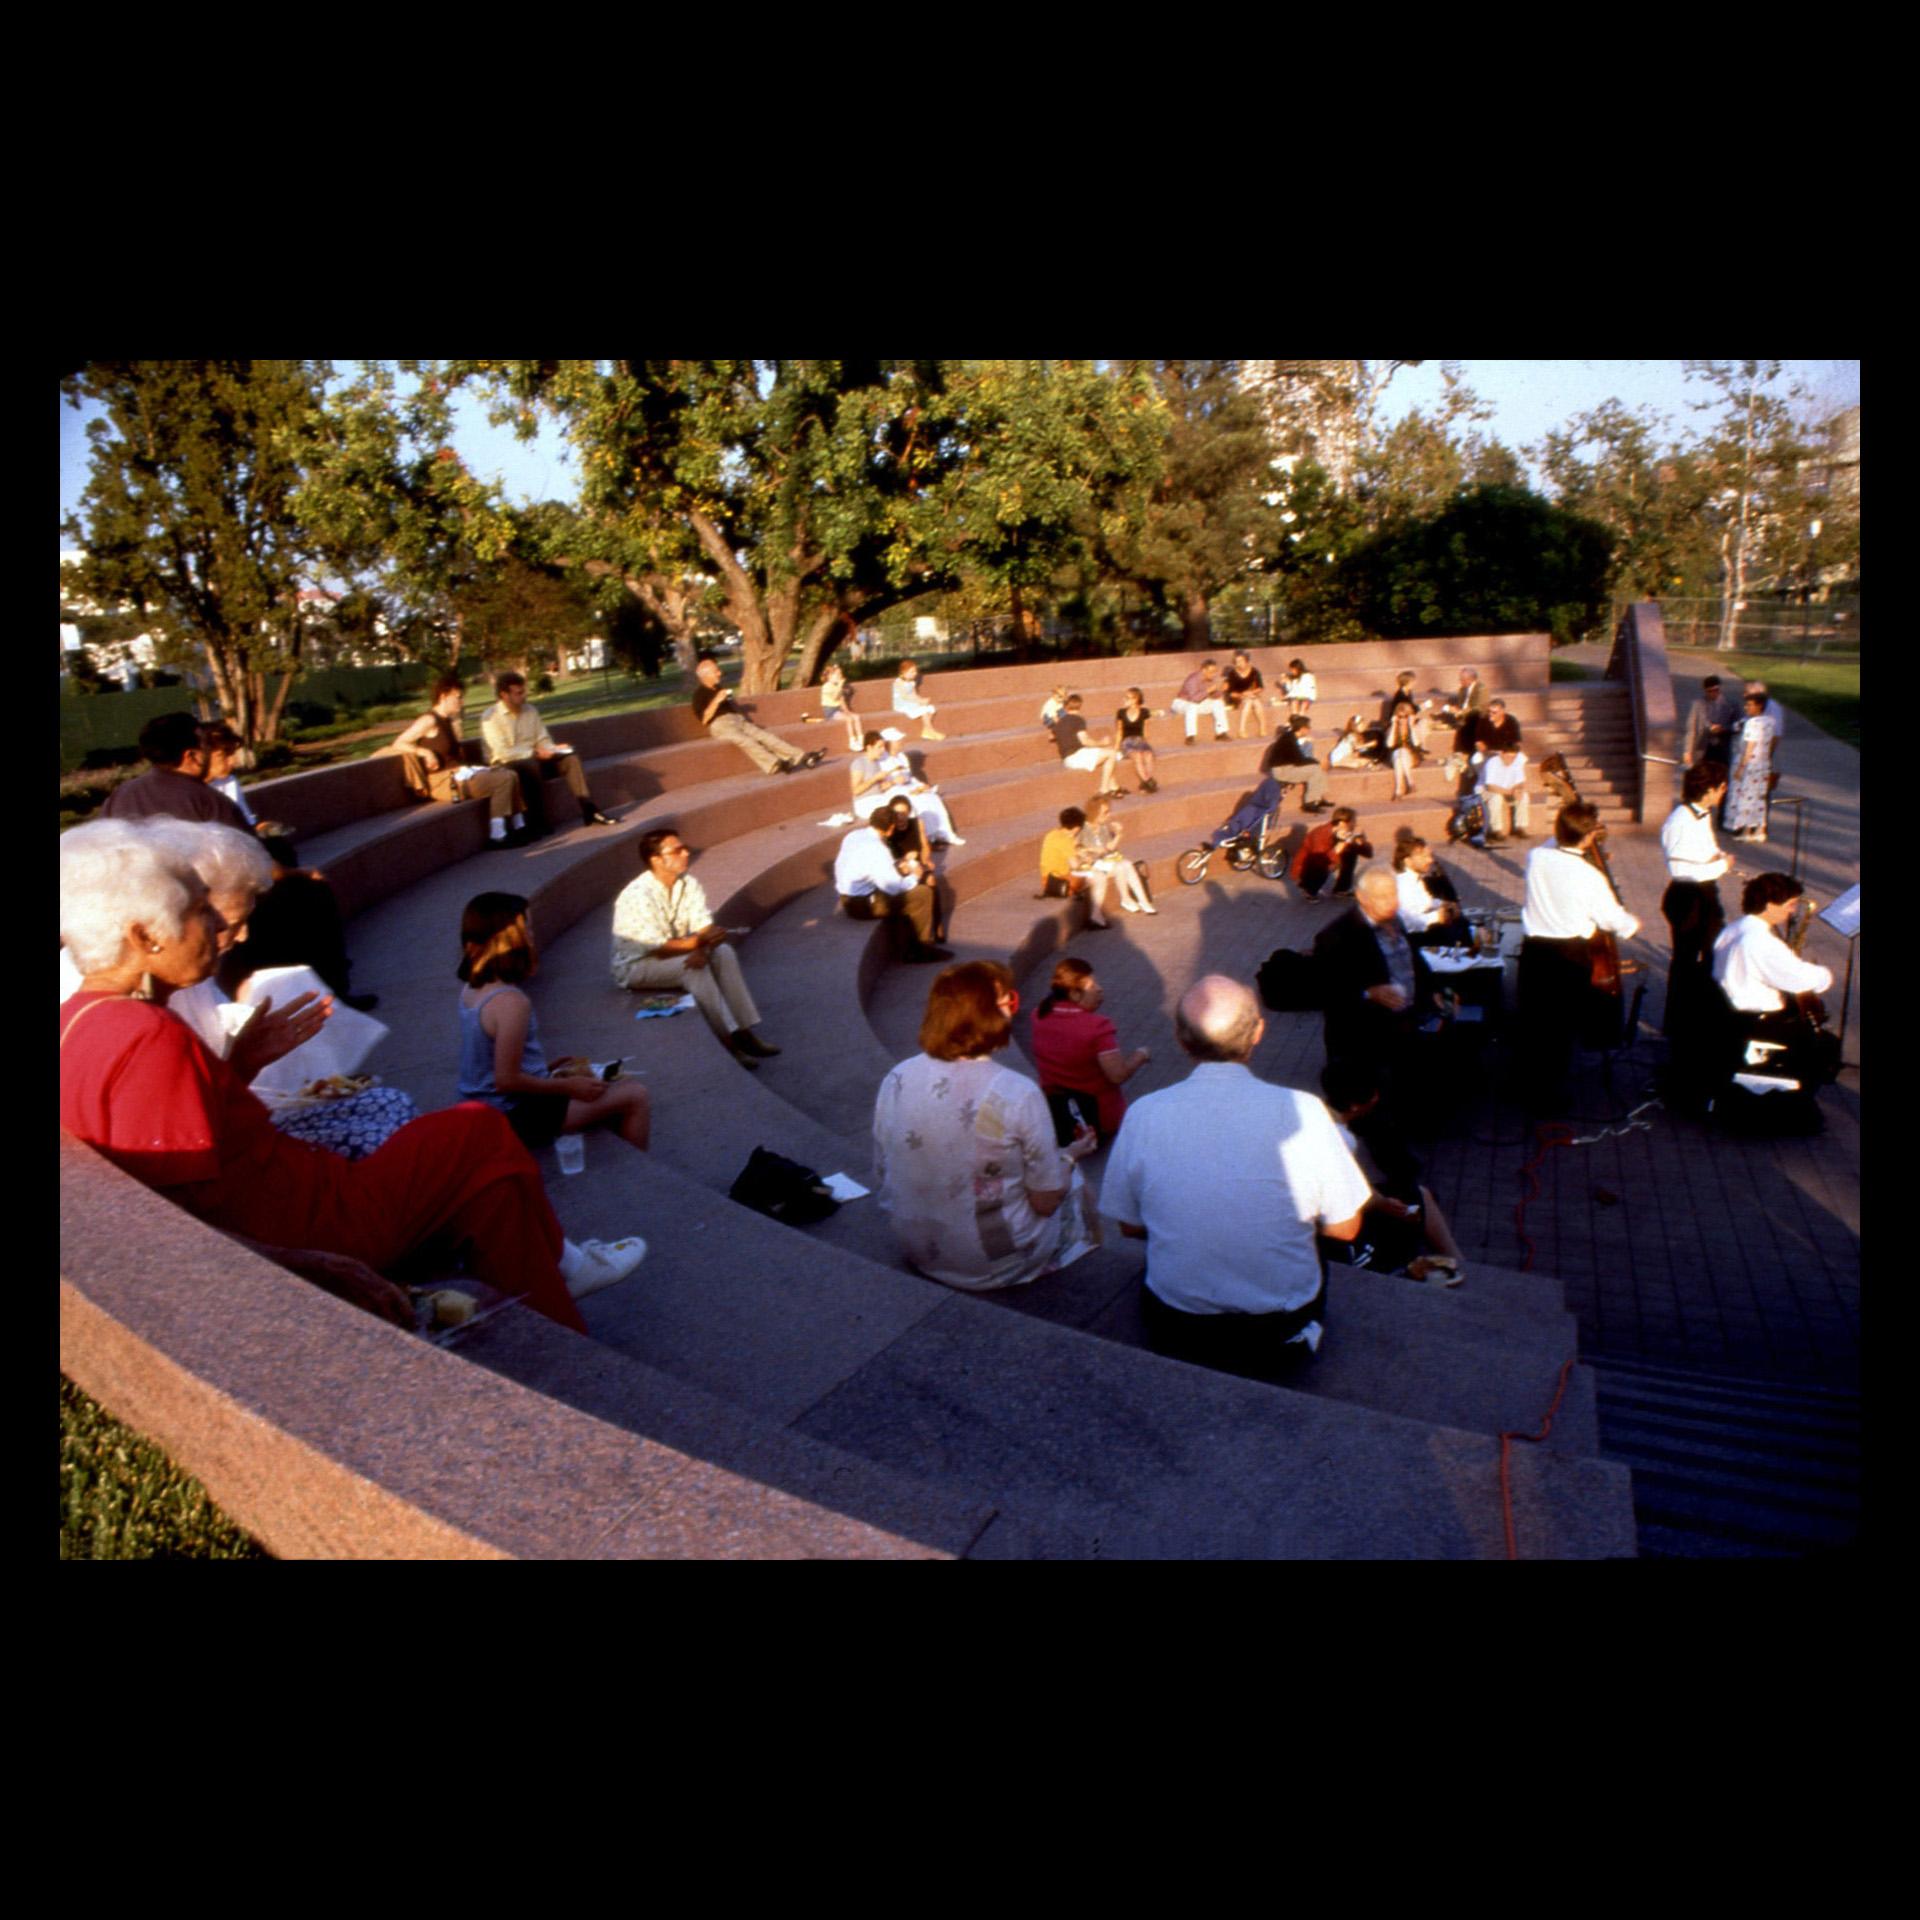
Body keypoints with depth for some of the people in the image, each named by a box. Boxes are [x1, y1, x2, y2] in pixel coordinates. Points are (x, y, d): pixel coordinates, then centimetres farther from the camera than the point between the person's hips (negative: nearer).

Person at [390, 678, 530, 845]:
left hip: (458, 773, 9)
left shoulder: (448, 720, 14)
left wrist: (456, 724, 8)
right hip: (445, 781, -9)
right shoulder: (429, 720, -11)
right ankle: (497, 836, -17)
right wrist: (425, 752, -22)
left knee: (510, 774, 2)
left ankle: (518, 827, 3)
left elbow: (456, 753, 13)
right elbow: (398, 744, -13)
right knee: (503, 780, -19)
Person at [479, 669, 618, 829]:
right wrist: (535, 753, -24)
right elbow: (502, 753, -20)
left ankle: (589, 810, -24)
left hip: (533, 760, 6)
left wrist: (553, 749, -14)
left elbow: (543, 740, 10)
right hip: (505, 766, -6)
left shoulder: (531, 711, 8)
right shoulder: (490, 717, -11)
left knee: (571, 758, -14)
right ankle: (541, 822, -34)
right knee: (530, 766, -38)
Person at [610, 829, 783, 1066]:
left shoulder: (689, 884, -6)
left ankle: (744, 1031, -19)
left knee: (723, 952, -17)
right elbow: (658, 948, -27)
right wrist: (699, 942, -28)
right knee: (691, 968, -31)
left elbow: (704, 928, -10)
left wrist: (702, 950, -31)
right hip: (637, 965, -7)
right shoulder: (638, 895, -26)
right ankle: (729, 1043, -28)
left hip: (674, 952, 7)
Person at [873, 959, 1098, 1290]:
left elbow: (882, 1184, -1)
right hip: (994, 1266, -5)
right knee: (1074, 1178, 23)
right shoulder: (1018, 1094, -25)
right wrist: (1071, 1155, 5)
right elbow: (1046, 1203, -15)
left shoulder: (896, 1079, -12)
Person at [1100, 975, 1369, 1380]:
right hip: (1282, 1337, -1)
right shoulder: (1301, 1111, -18)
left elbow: (1130, 1226, 0)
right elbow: (1345, 1227, -5)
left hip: (1177, 1335, 1)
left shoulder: (1143, 1114, -13)